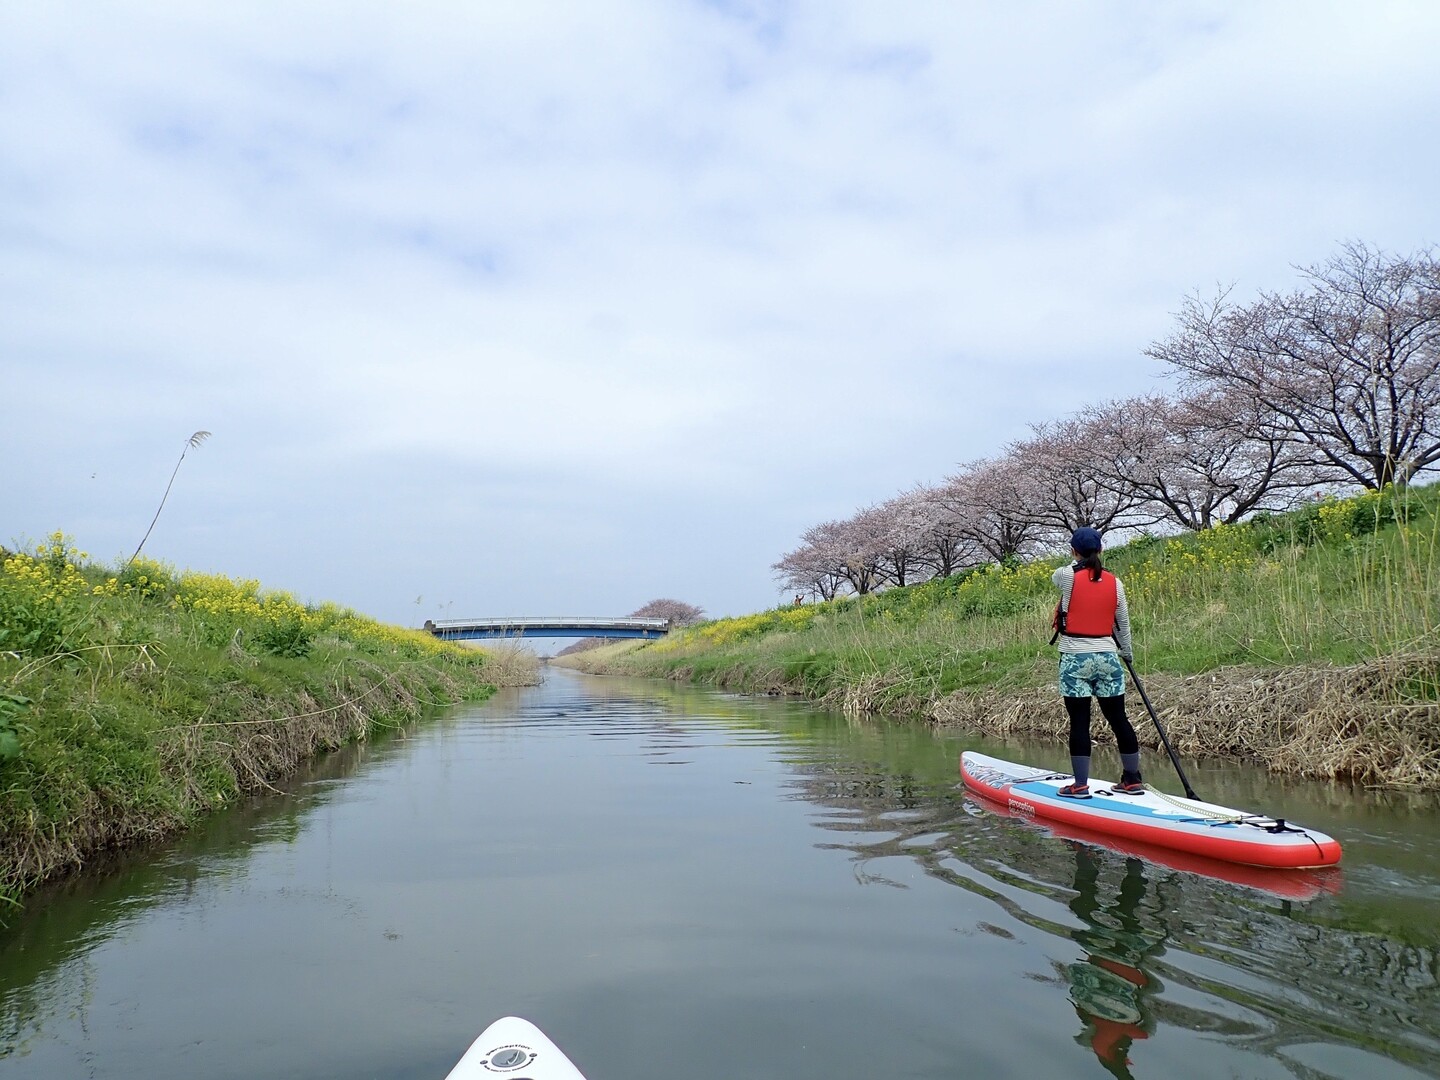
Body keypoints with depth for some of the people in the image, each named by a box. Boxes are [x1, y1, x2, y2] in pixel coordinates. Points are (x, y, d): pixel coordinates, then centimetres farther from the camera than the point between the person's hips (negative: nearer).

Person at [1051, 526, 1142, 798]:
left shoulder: (1067, 576, -9)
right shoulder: (1114, 583, 3)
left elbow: (1055, 577, 17)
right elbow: (1123, 625, 14)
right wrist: (1127, 653, 31)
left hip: (1075, 659, -4)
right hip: (1107, 658, 4)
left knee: (1079, 722, 0)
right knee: (1118, 719, 12)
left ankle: (1080, 785, 5)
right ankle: (1133, 780, 23)